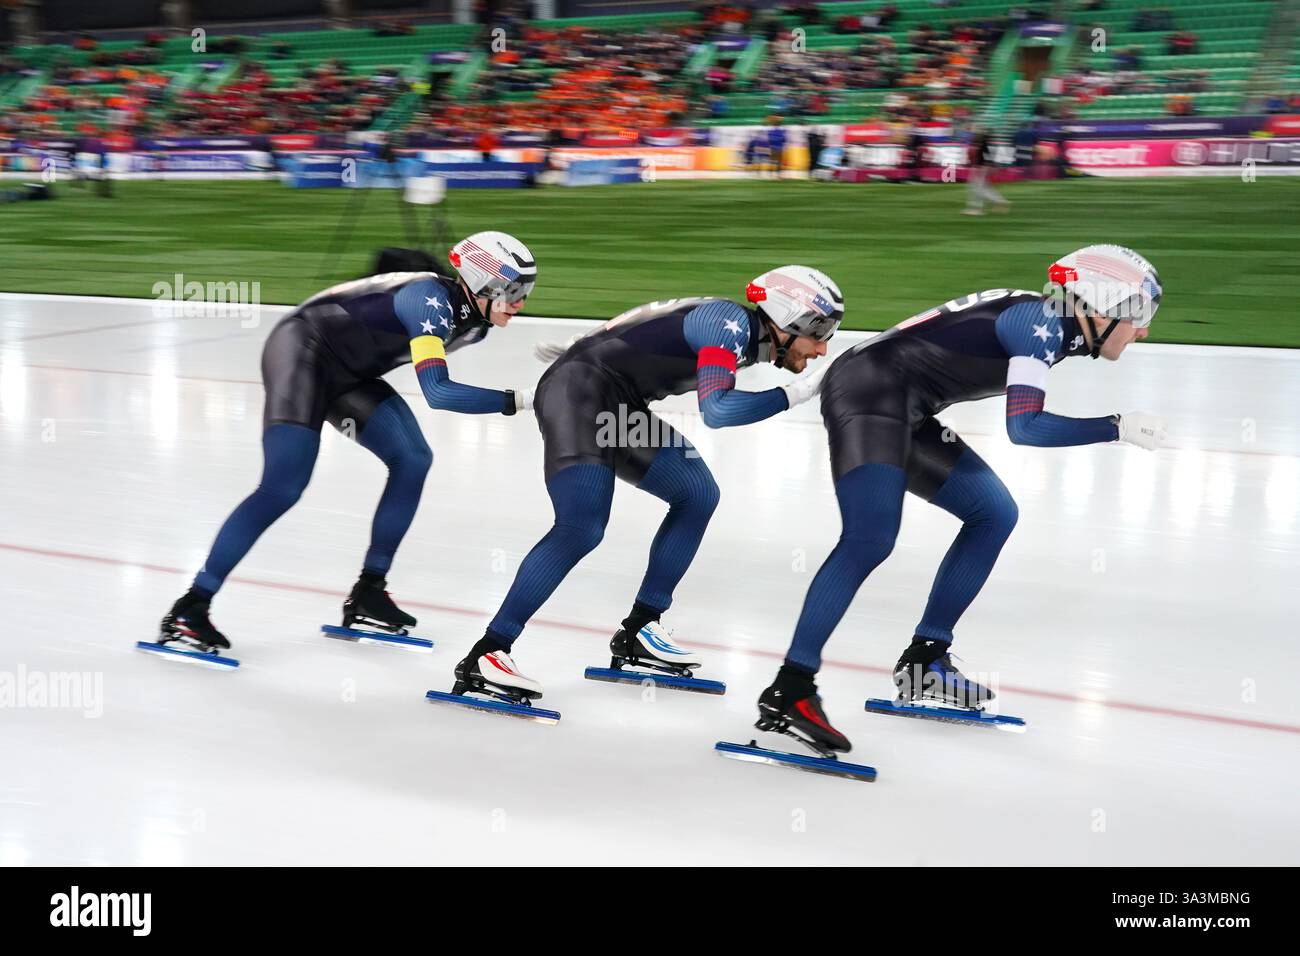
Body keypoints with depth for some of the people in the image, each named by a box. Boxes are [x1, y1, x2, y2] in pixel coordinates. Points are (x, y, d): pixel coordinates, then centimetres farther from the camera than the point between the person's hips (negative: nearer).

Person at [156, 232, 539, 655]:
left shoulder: (472, 322, 3)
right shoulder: (432, 300, -25)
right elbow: (437, 391, -36)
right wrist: (515, 400, -33)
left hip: (346, 373, 10)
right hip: (302, 349, -9)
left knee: (413, 460, 0)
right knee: (283, 487, -19)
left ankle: (367, 594, 9)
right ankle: (189, 608, -15)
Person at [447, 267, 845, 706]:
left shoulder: (747, 340, 14)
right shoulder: (731, 321, -14)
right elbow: (716, 410, -27)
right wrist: (796, 393, -21)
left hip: (619, 406, 10)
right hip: (578, 390, -10)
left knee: (697, 494, 11)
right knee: (581, 529, -22)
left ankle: (637, 631, 17)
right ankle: (484, 656, -19)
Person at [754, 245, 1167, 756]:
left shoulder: (1051, 326, 15)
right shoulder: (1042, 323, -13)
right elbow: (1024, 426, -24)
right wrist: (1119, 428, -16)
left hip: (900, 410, 10)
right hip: (868, 392, -10)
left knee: (994, 514, 12)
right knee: (870, 540, -24)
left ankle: (924, 660, 14)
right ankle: (789, 692, -27)